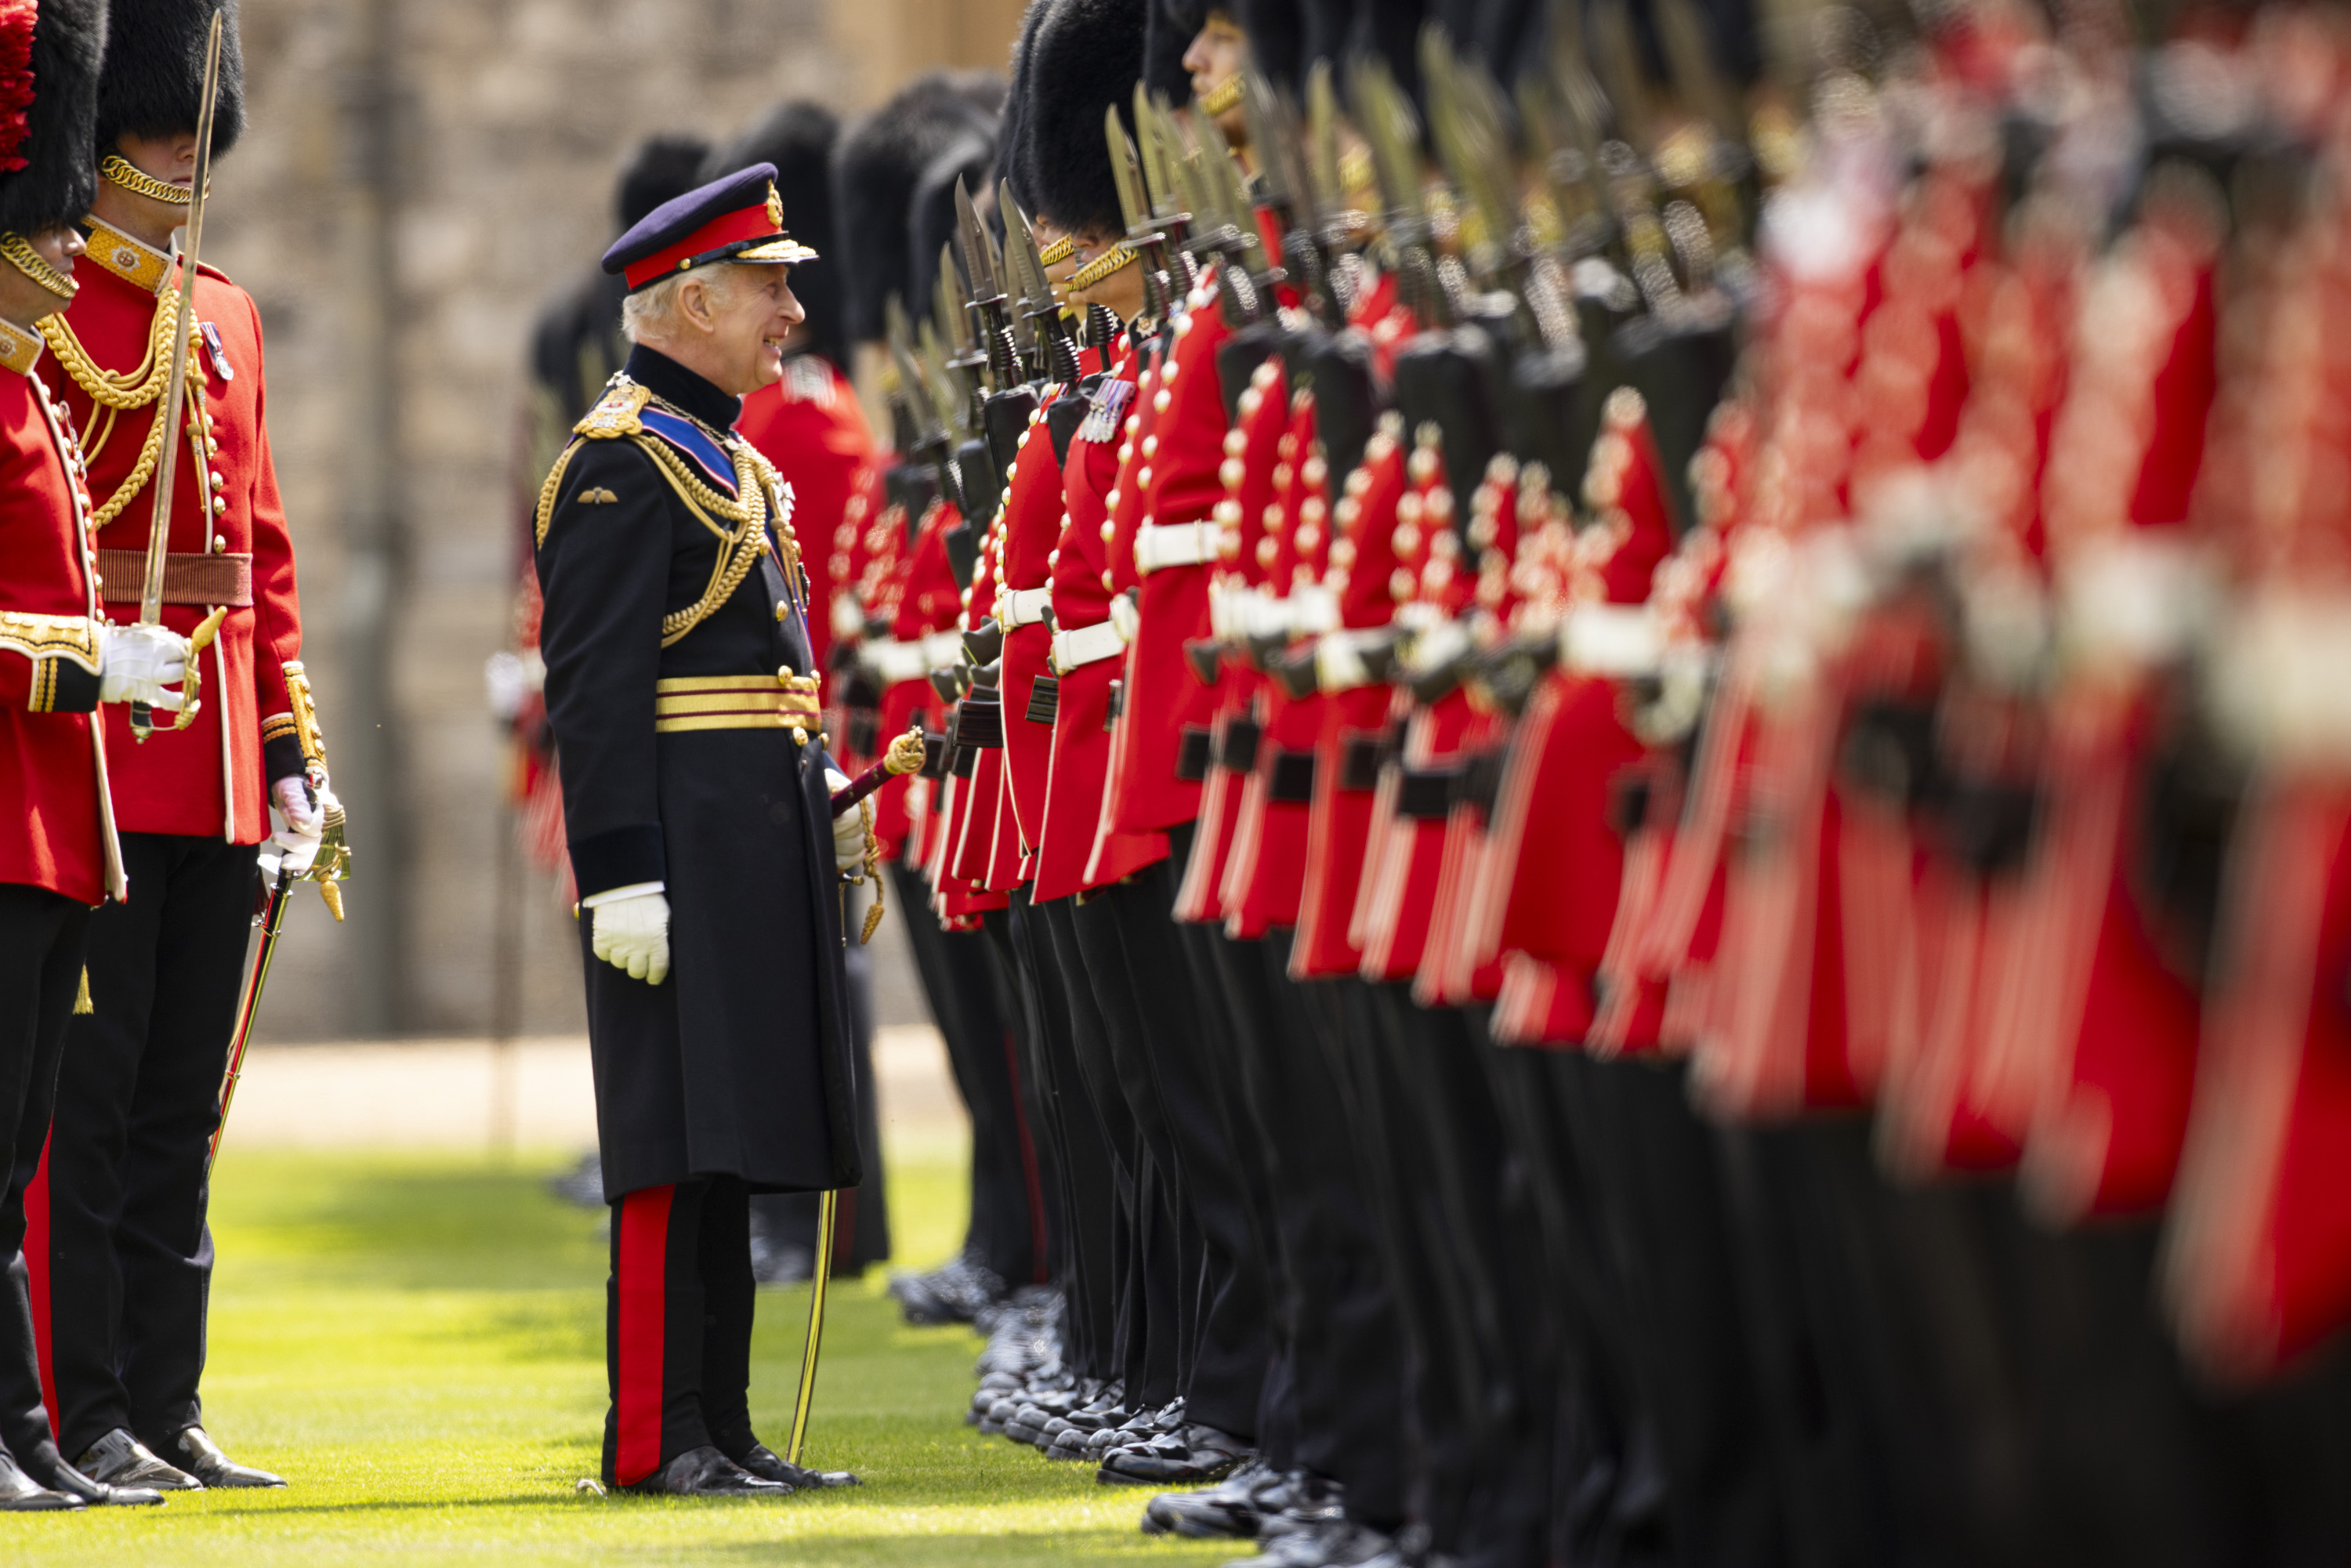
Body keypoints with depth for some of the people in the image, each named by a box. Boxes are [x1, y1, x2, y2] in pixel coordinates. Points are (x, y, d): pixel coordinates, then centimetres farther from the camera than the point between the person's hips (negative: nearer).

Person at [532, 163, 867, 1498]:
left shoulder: (738, 461, 20)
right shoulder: (622, 462, -11)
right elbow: (597, 689, -17)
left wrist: (822, 792, 16)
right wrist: (623, 876, -22)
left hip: (759, 846, 10)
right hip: (686, 844, -10)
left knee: (740, 1144, 10)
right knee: (682, 1140, -9)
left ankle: (719, 1428, 14)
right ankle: (657, 1436, -8)